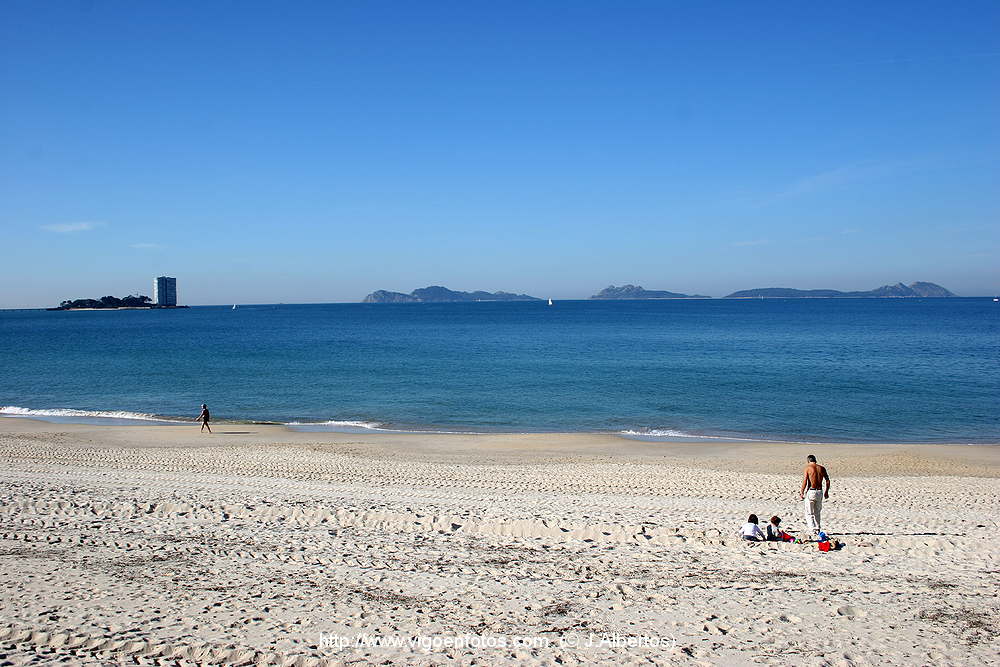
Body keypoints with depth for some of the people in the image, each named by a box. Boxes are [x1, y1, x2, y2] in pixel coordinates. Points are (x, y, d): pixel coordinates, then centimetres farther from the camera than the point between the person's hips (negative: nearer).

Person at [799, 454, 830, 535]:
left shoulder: (808, 468, -6)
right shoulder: (822, 468, 6)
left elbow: (805, 481, -12)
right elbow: (827, 480, 7)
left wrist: (801, 493, -5)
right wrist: (826, 491, 18)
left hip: (811, 492, -5)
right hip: (820, 492, 5)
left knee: (809, 513, 4)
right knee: (817, 512, 22)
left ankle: (813, 529, -11)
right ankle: (818, 528, 26)